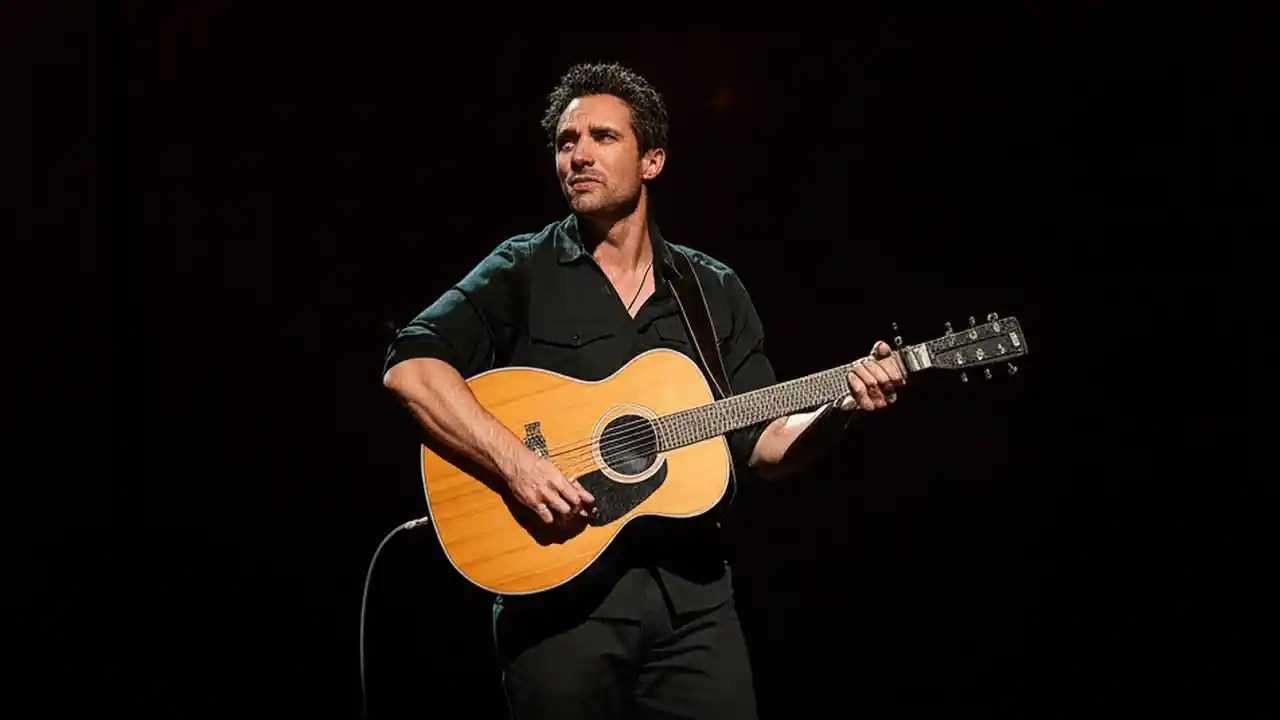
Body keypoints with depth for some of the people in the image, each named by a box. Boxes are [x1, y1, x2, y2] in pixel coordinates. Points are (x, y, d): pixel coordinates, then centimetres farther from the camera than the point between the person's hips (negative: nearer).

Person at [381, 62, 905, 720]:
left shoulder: (715, 291, 13)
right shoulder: (524, 271, 1)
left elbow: (759, 445, 11)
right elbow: (411, 368, -12)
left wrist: (839, 410, -7)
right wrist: (515, 461, -22)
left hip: (692, 591, 3)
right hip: (560, 586, -3)